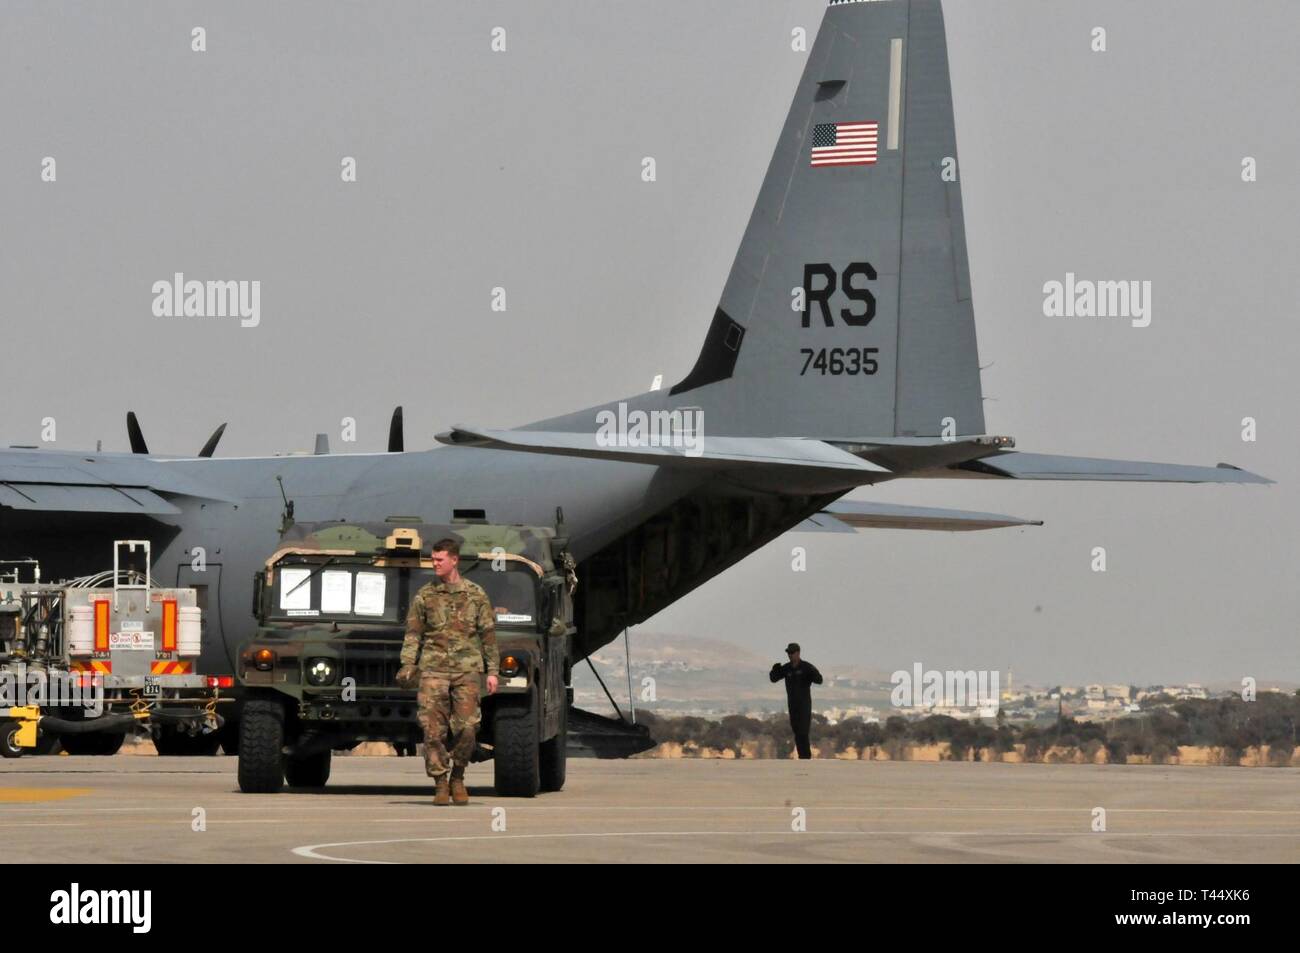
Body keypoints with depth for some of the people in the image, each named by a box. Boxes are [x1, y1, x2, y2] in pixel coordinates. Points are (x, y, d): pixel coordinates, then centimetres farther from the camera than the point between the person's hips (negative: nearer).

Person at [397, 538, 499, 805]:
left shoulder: (476, 594, 7)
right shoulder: (424, 596, 8)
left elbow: (488, 634, 9)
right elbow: (413, 634, 9)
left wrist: (492, 671, 4)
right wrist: (407, 665, -3)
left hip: (466, 670, 0)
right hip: (433, 670, 0)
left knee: (467, 728, -6)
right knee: (433, 729, -7)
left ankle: (458, 779, 14)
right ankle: (440, 784, 2)